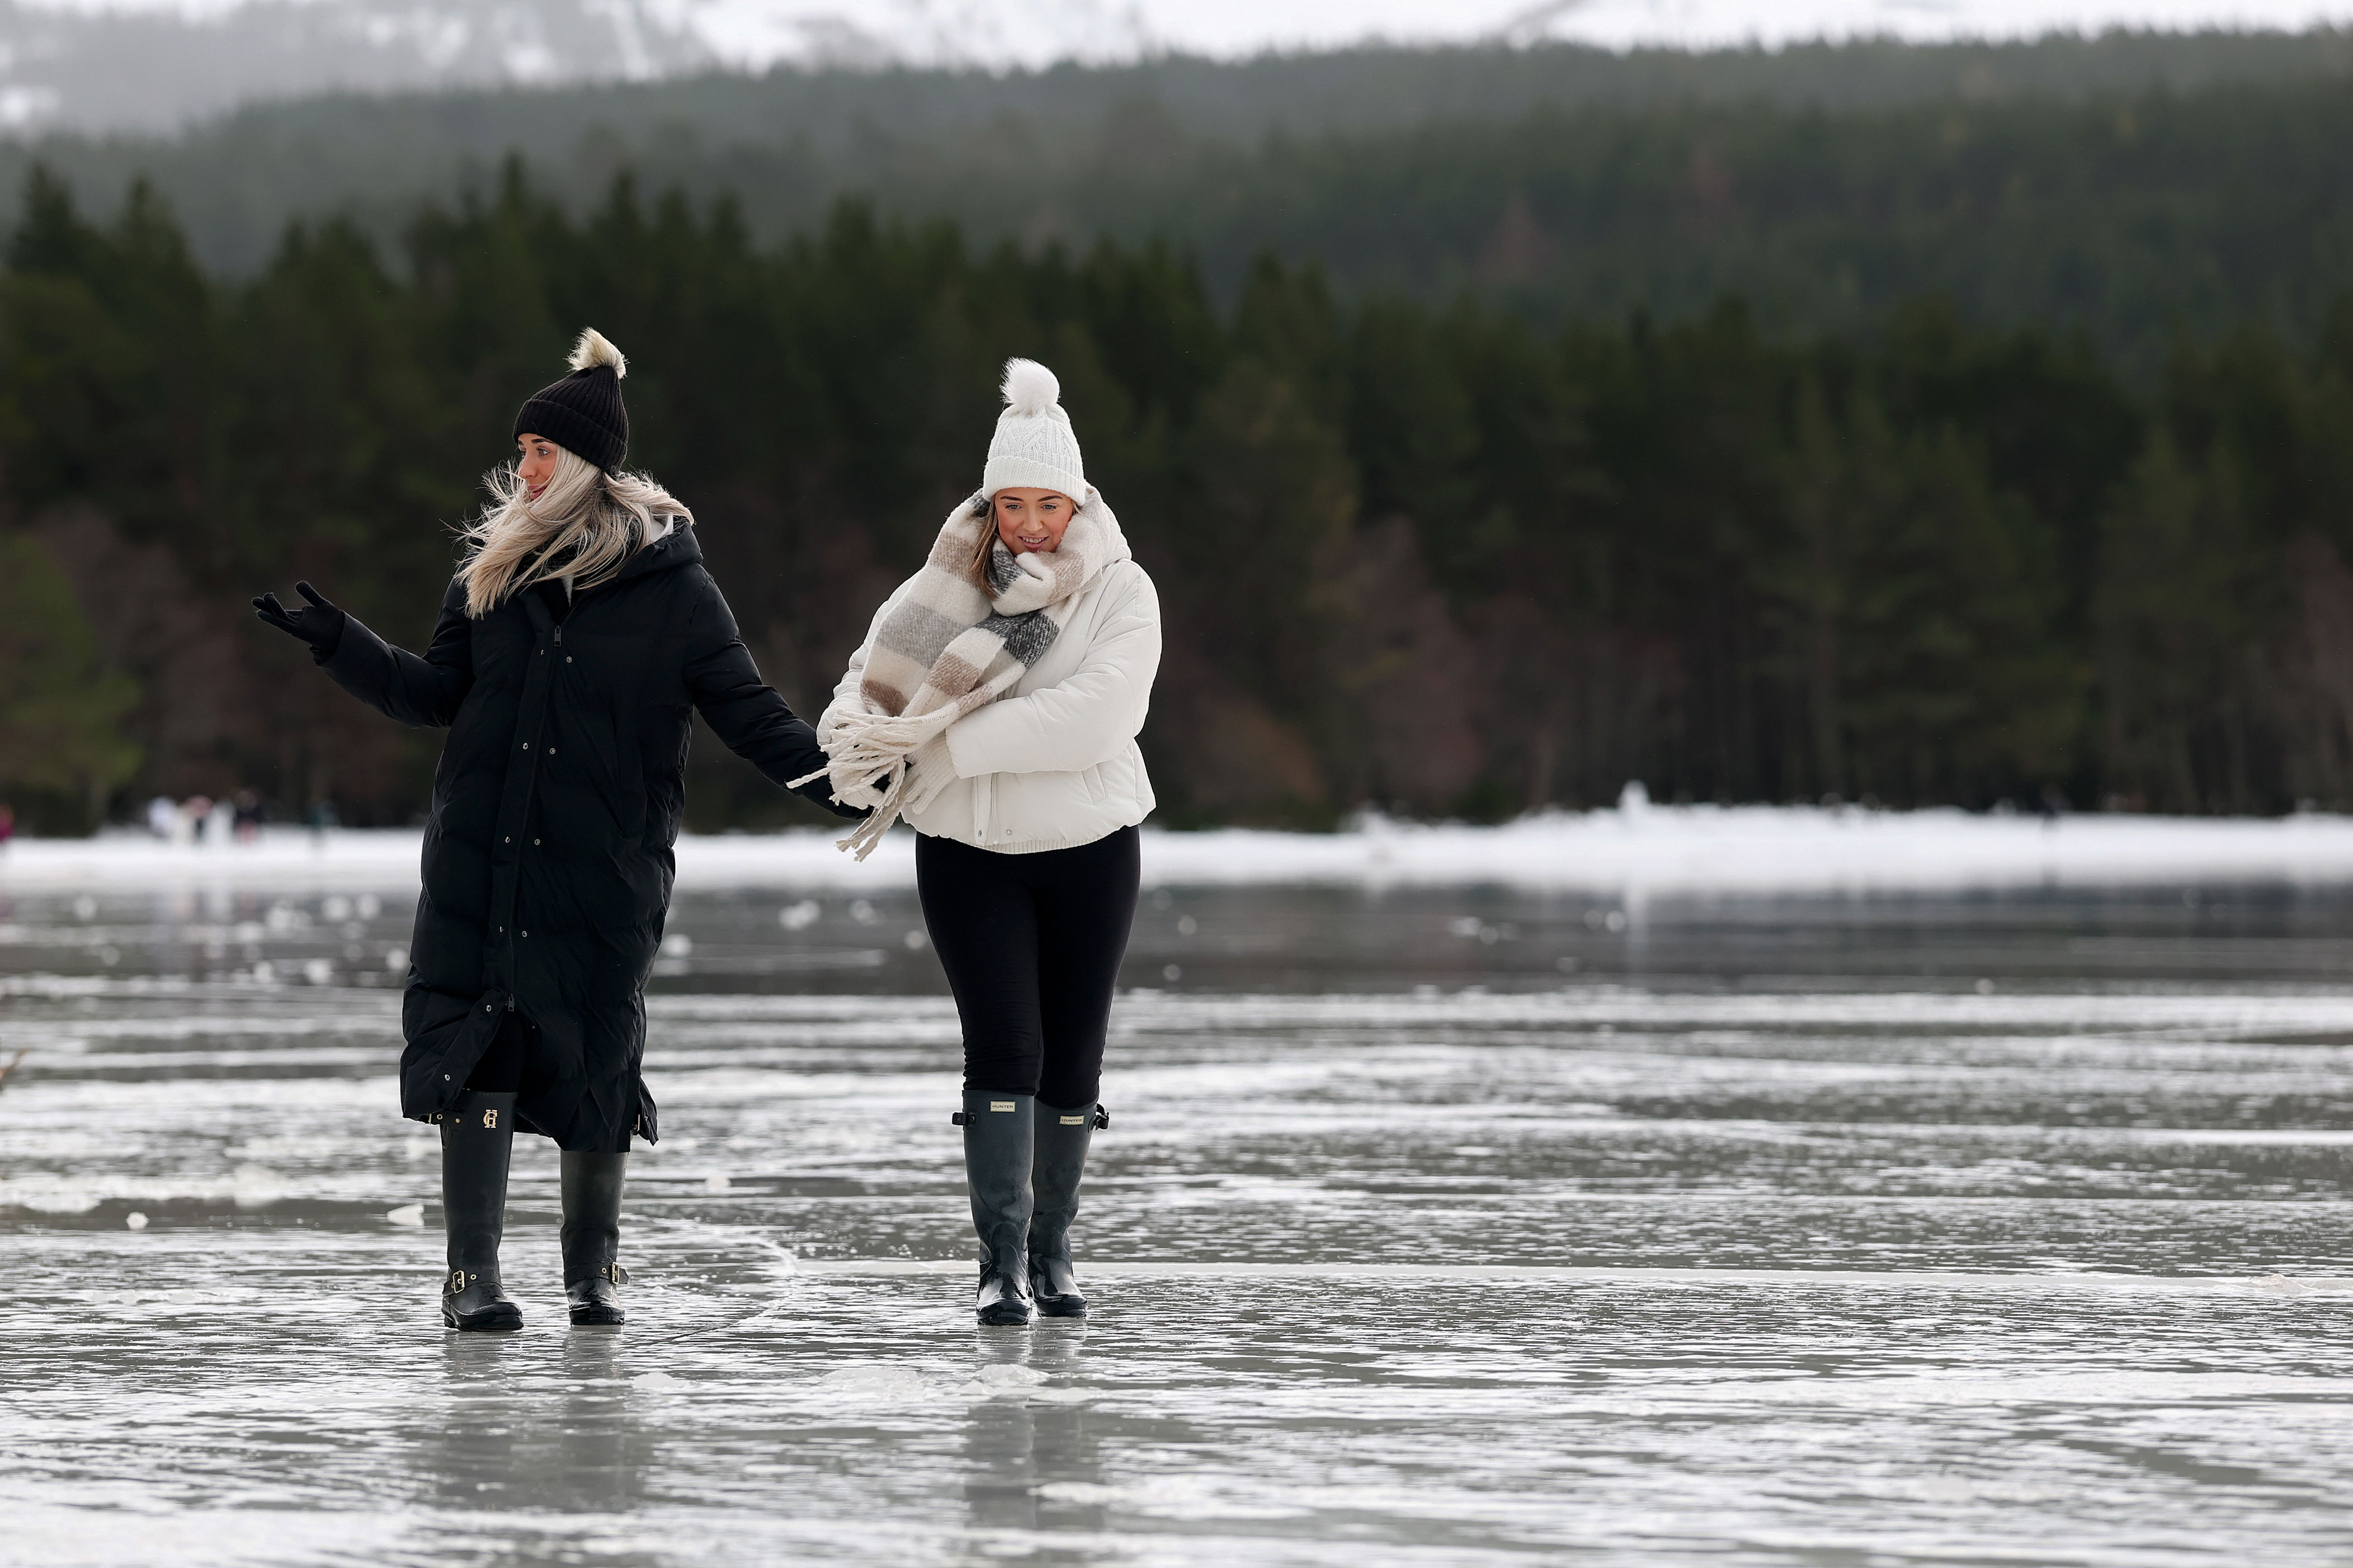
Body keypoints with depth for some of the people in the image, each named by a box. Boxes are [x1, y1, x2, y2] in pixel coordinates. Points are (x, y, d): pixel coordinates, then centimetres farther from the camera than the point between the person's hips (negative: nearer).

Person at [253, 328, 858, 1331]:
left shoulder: (671, 588, -3)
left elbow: (749, 714, -2)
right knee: (475, 1057, -4)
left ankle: (593, 1265, 22)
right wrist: (339, 643, 3)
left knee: (596, 1061, 3)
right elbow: (434, 693, 13)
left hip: (605, 873, -2)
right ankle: (472, 1276, 0)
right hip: (481, 863, 3)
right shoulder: (495, 570, 8)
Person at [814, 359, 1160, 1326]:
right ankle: (1002, 1261, -13)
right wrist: (858, 744, -25)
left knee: (1072, 1061, 6)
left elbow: (1096, 716, -21)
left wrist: (946, 744, -24)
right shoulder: (946, 587, 1)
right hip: (968, 850, 0)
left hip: (1089, 847, 0)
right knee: (1004, 1048, -12)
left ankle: (1052, 1248, 24)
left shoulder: (1120, 592, -7)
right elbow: (873, 685, 0)